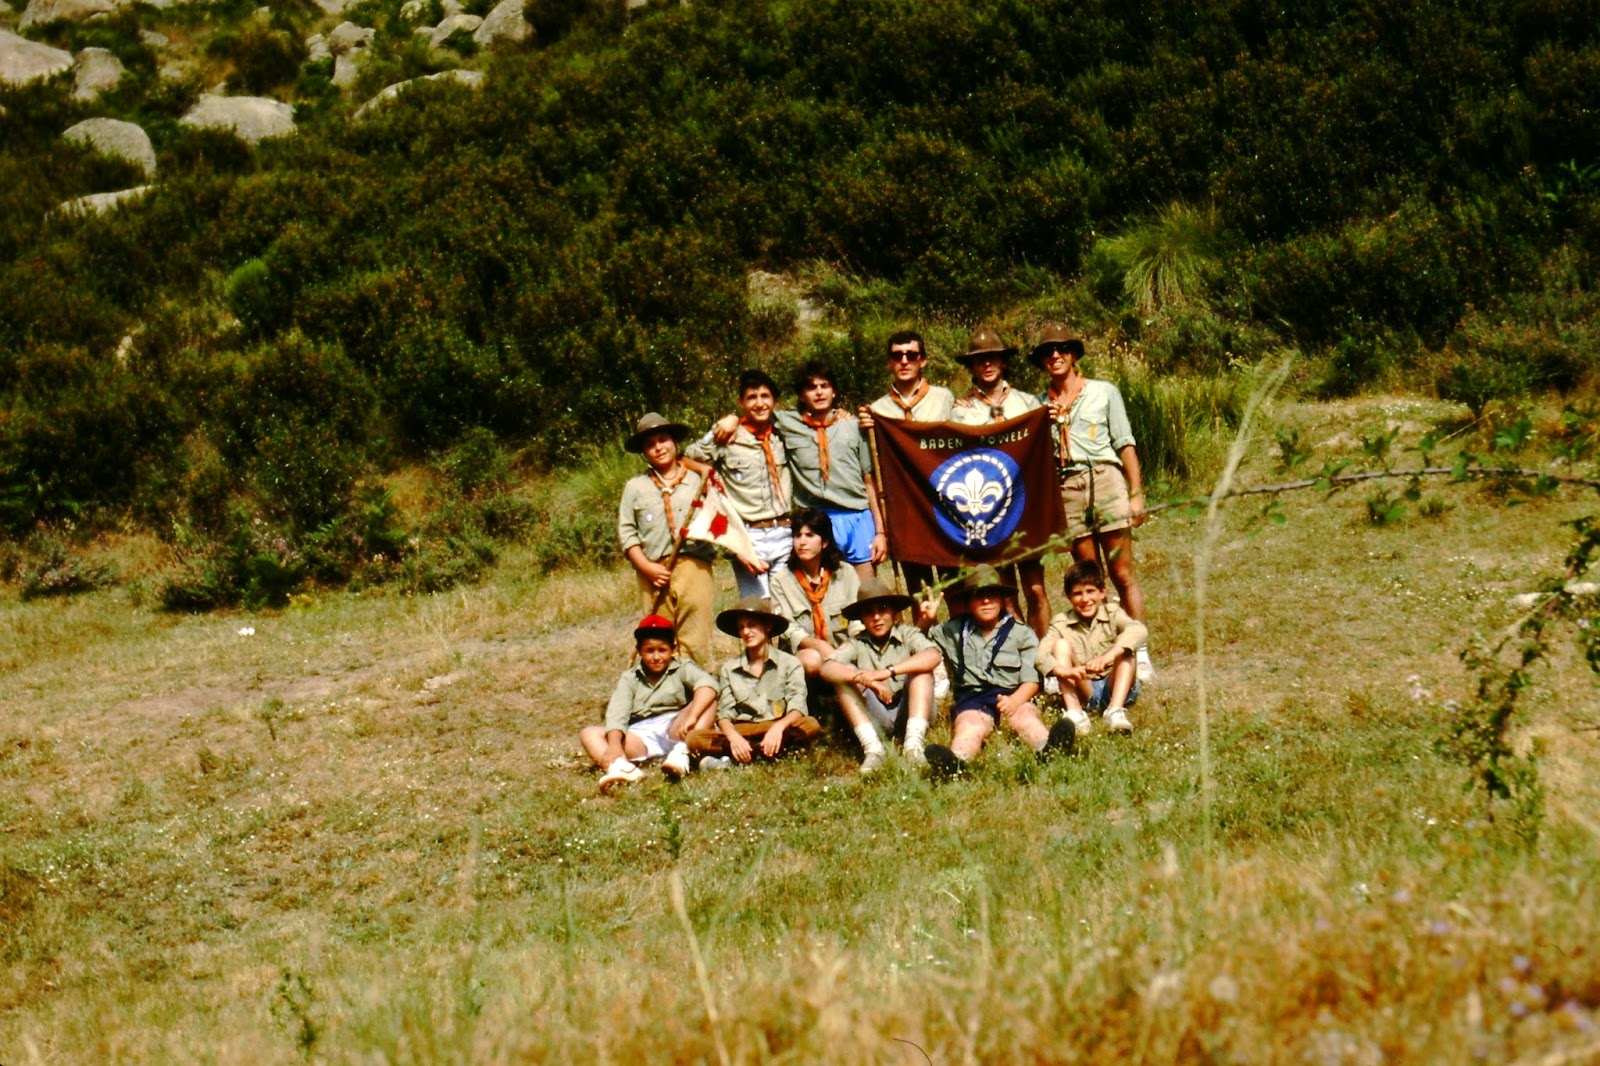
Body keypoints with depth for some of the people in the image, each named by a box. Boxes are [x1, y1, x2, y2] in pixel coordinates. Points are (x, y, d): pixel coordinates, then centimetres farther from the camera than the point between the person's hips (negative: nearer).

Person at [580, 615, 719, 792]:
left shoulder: (682, 669, 9)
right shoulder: (629, 678, 14)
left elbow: (707, 684, -14)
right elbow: (617, 713, -4)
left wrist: (691, 716, -33)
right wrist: (614, 744, -25)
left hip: (675, 732, -2)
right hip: (641, 737, 2)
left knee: (708, 700, -22)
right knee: (589, 734, -17)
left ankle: (682, 751, -43)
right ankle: (623, 768, -48)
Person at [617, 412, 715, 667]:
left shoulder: (698, 479, 13)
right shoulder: (635, 487, 13)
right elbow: (626, 532, 8)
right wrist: (646, 567, -4)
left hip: (694, 566, -1)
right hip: (654, 571, 1)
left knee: (695, 640, -5)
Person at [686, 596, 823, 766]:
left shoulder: (789, 663, 7)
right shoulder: (729, 668, 13)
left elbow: (797, 707, -5)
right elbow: (724, 713, 5)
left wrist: (779, 727, -28)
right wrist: (733, 736, -19)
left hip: (777, 731, -1)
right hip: (741, 732, 1)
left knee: (810, 725, -33)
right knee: (695, 738, -24)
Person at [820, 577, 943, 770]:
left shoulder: (908, 635, -2)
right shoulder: (856, 644, 0)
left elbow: (933, 656, -24)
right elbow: (827, 669, -19)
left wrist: (889, 671, -37)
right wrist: (866, 680, -36)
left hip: (908, 713, -1)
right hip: (874, 720, 1)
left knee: (921, 668, -21)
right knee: (845, 673, -17)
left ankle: (913, 744, -34)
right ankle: (872, 748, -30)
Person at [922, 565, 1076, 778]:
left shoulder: (1022, 634, 14)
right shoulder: (953, 632, 22)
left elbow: (1031, 680, 4)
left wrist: (1015, 700, -17)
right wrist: (926, 621, 11)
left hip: (1012, 697, 0)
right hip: (971, 698, 0)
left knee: (1026, 715, -34)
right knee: (971, 724, -34)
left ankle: (1049, 749, -67)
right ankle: (955, 761, -68)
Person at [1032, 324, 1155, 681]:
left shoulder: (1104, 392, 9)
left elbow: (1125, 444, 6)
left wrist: (1136, 493, -2)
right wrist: (1046, 424, 0)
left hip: (1105, 478, -3)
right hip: (1067, 488, 3)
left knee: (1123, 573, -6)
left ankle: (1141, 655, -6)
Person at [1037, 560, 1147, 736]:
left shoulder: (1112, 614, -3)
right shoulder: (1061, 624, -1)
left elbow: (1138, 630, -26)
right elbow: (1040, 655, -18)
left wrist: (1108, 657, -43)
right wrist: (1062, 670, -40)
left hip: (1116, 688, 0)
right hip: (1082, 692, 1)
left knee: (1124, 649, -21)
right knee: (1061, 645, -17)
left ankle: (1116, 711, -36)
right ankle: (1075, 714, -33)